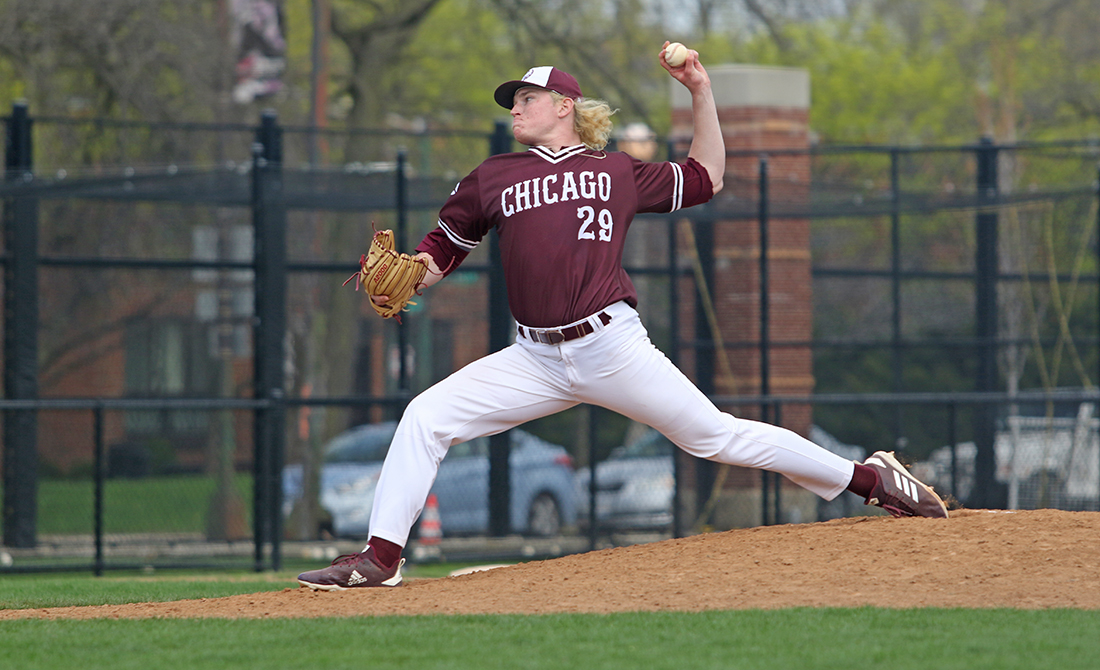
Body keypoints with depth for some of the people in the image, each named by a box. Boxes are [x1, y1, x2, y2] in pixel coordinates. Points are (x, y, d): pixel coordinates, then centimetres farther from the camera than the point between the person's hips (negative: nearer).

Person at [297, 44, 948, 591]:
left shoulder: (618, 172, 12)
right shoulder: (491, 180, 15)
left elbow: (705, 178, 21)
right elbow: (442, 251, 19)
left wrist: (701, 92, 12)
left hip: (612, 346, -3)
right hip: (535, 360, 3)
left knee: (716, 435, -6)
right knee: (426, 417, -11)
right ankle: (381, 558, -7)